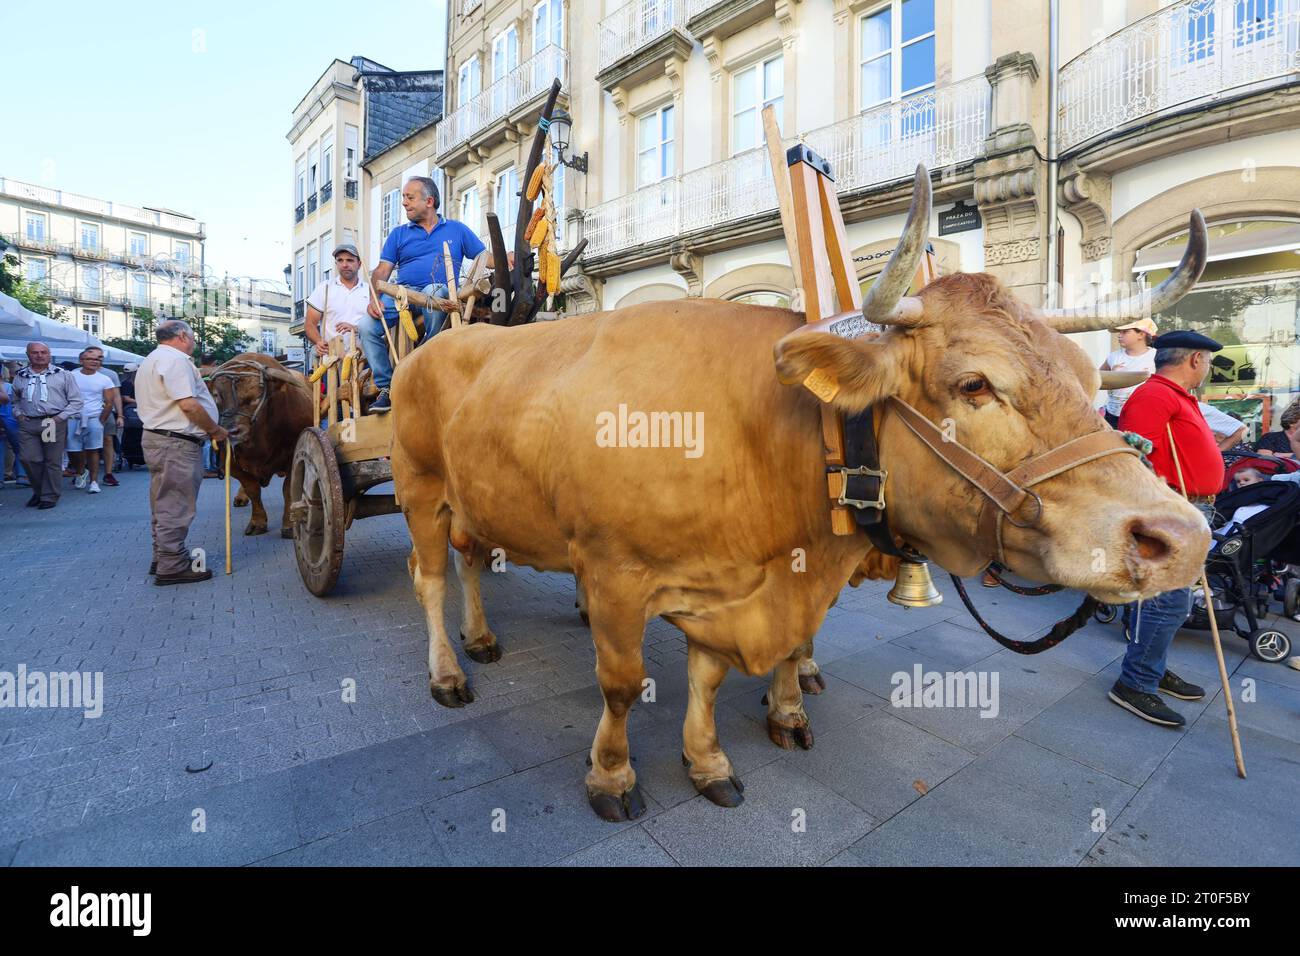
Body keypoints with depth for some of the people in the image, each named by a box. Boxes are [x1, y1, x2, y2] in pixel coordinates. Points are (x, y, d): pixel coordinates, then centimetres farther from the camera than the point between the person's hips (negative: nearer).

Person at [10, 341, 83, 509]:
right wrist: (18, 414, 7)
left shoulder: (63, 375, 4)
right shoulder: (20, 376, 14)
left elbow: (75, 400, 3)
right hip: (27, 424, 3)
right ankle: (38, 491, 18)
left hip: (54, 423, -3)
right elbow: (16, 399, 25)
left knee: (52, 461, -1)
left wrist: (61, 417, -7)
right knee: (28, 459, -1)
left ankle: (50, 497, 8)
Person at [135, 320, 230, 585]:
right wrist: (216, 430, -10)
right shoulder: (175, 359, -13)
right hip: (176, 443, -11)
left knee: (164, 505, 17)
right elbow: (188, 405, -22)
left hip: (156, 437, 11)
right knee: (175, 508, -7)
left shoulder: (151, 361, 22)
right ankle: (172, 567, -2)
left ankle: (163, 559, 26)